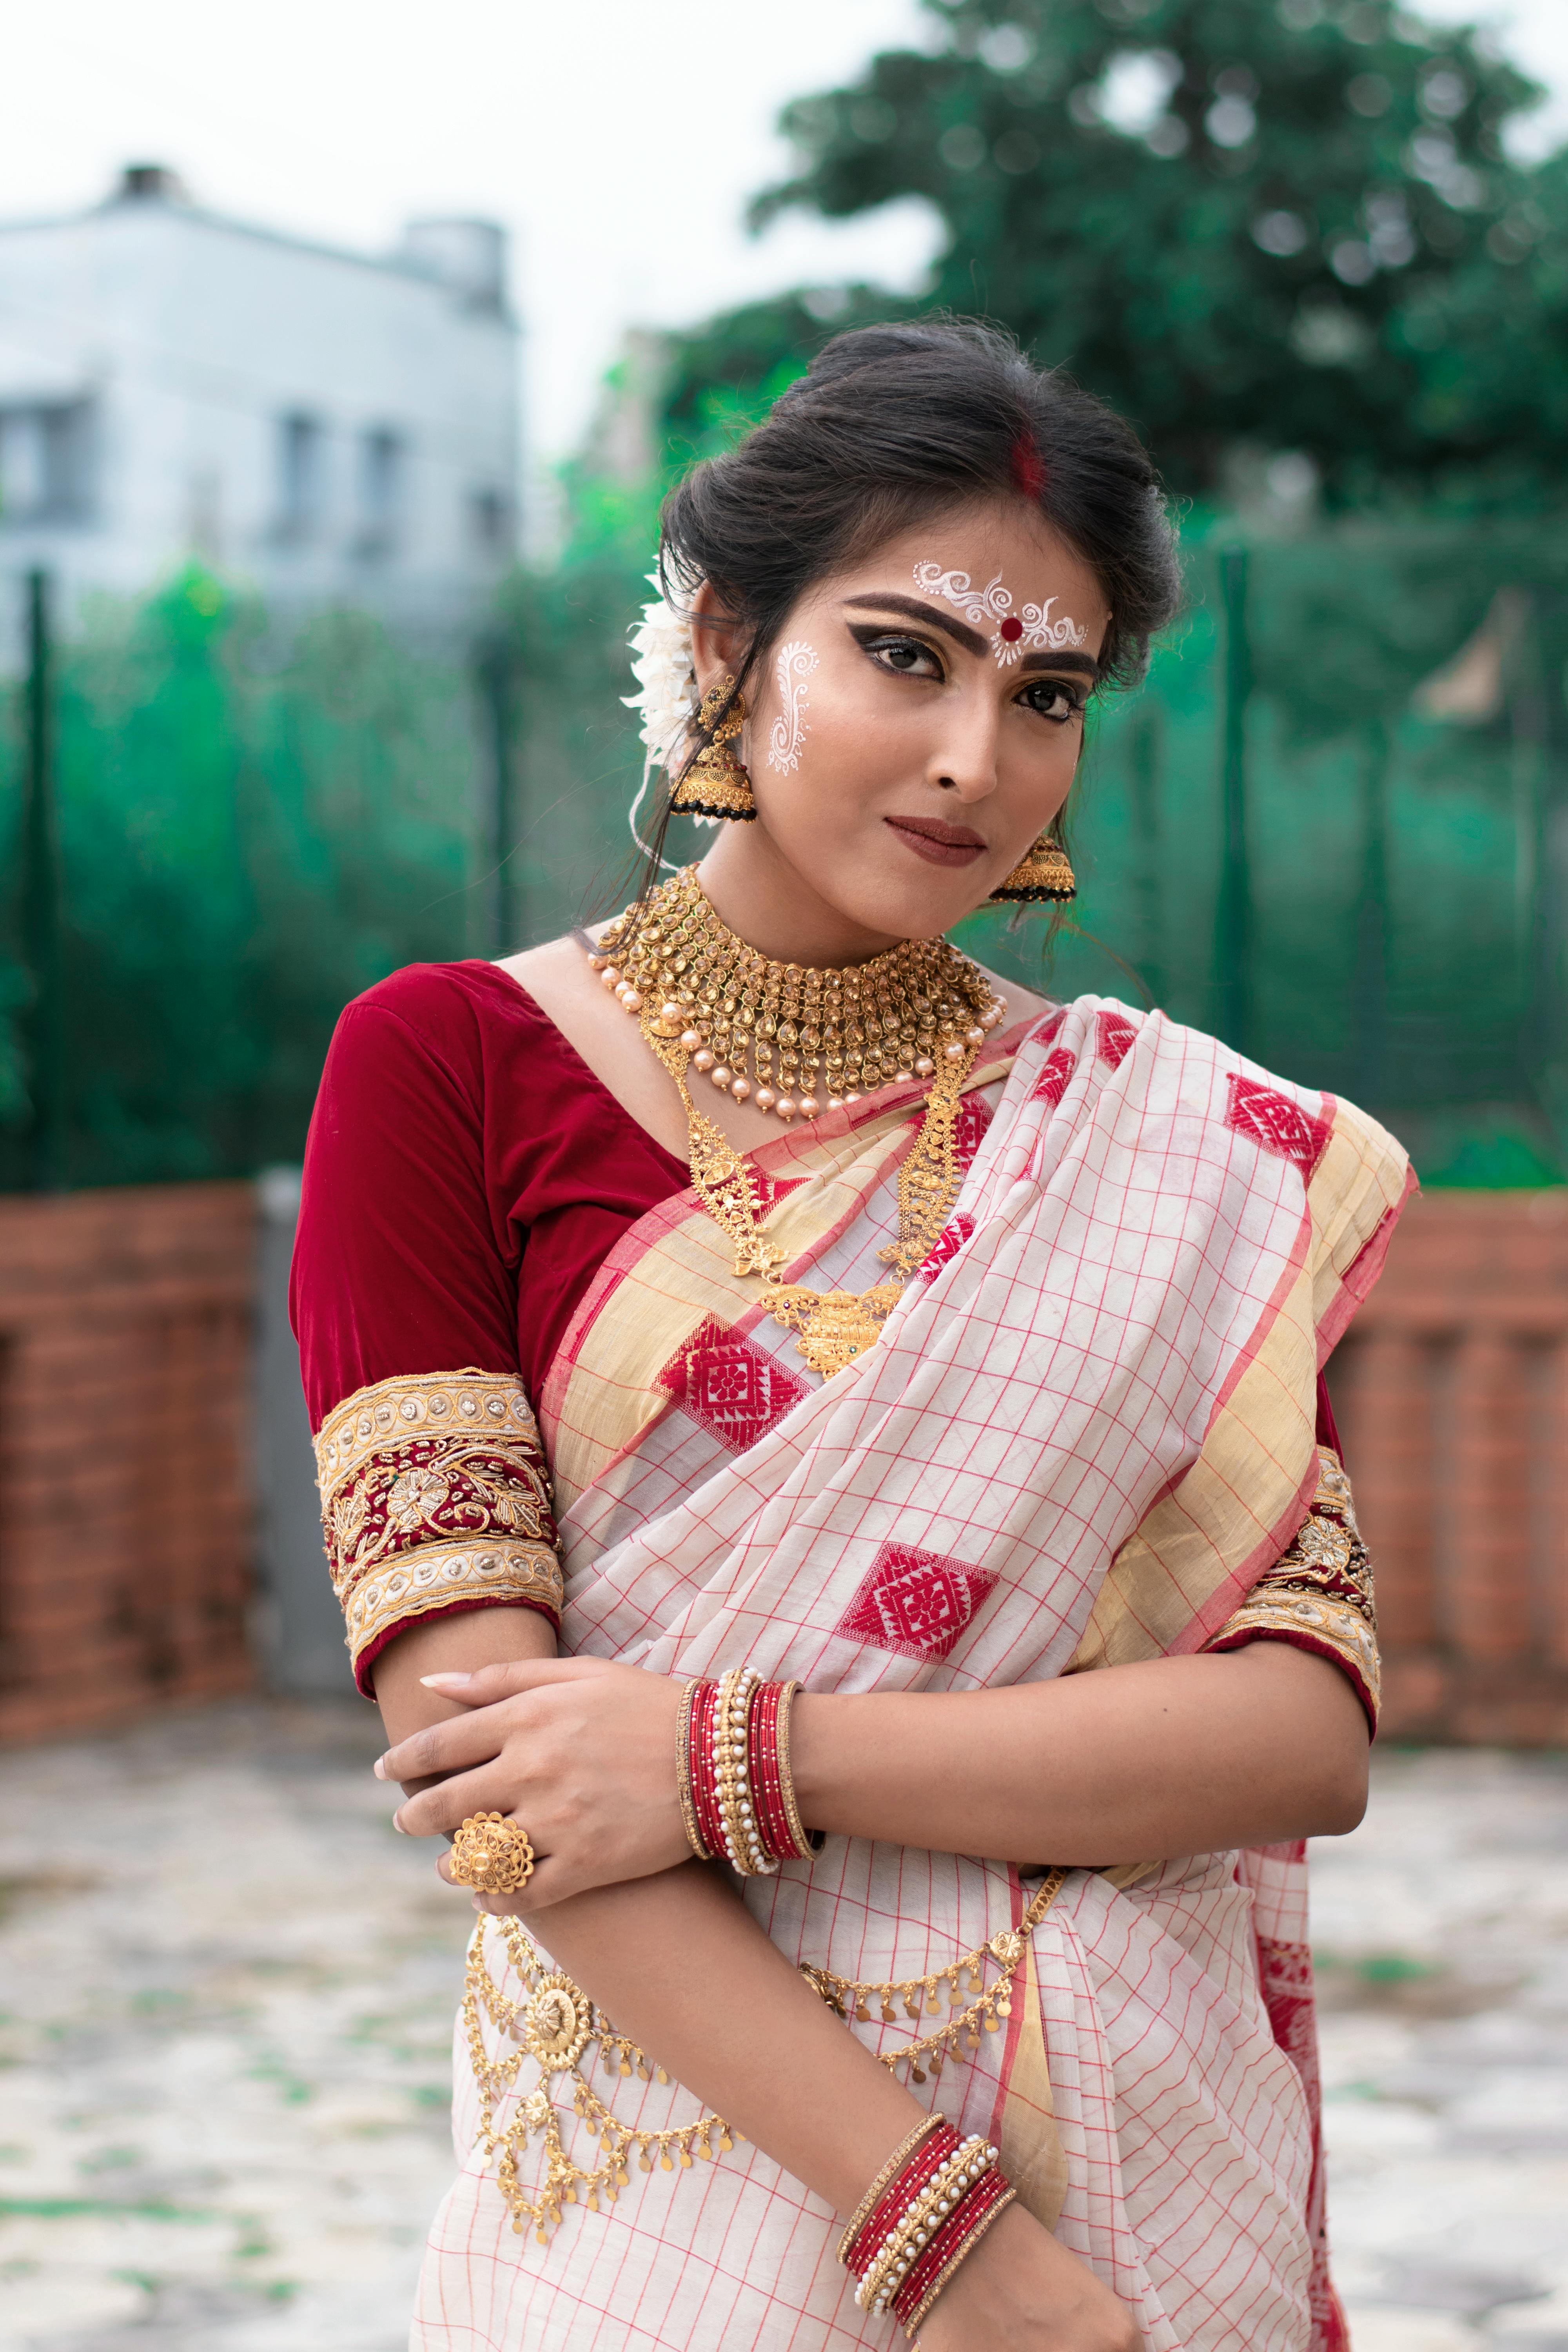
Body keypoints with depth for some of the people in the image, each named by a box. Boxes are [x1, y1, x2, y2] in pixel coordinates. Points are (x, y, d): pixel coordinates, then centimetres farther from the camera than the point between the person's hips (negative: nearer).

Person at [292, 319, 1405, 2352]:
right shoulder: (449, 1065, -5)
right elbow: (470, 1724, -14)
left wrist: (736, 1761, -19)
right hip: (668, 2169, -2)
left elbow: (1310, 1728, -8)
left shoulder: (1183, 1154, 3)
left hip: (1140, 2180, 3)